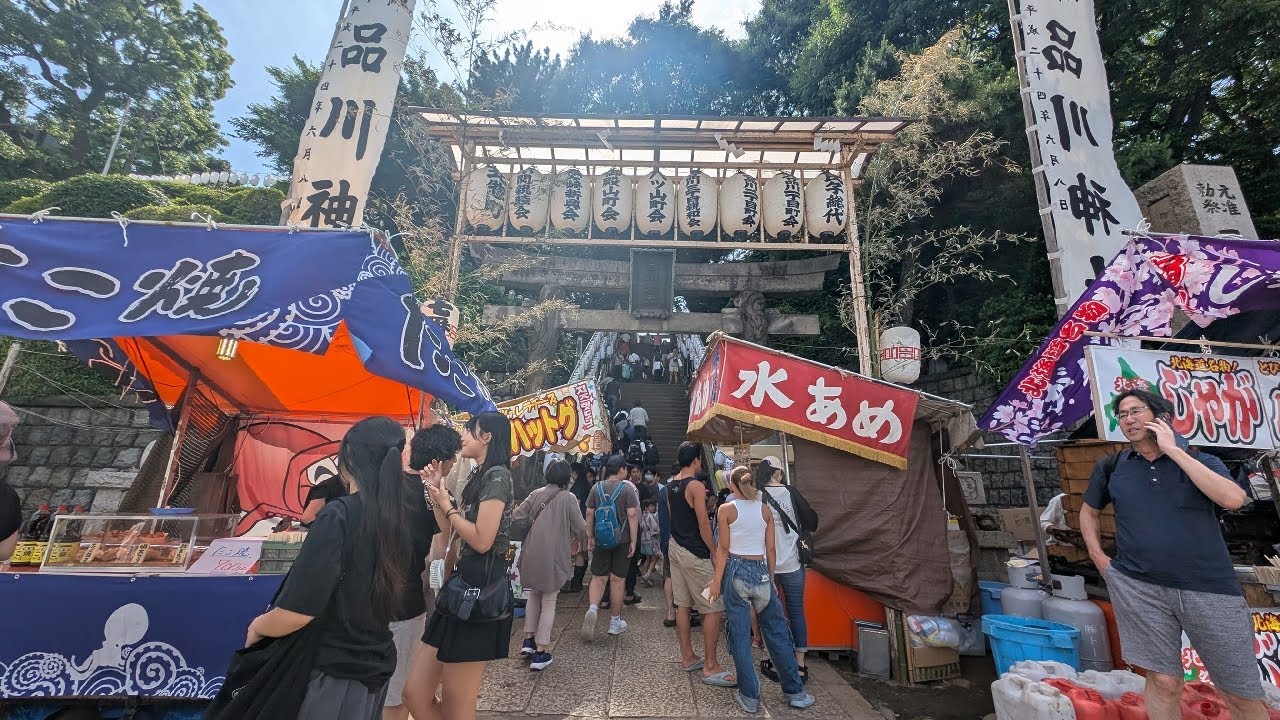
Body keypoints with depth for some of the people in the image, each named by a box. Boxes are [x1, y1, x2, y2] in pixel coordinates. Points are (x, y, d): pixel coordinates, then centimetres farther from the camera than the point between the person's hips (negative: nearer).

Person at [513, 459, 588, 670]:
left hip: (532, 554, 3)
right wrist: (579, 538, 13)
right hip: (555, 556, -3)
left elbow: (515, 517, -2)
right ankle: (541, 651, 12)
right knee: (549, 601, 10)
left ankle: (529, 639, 26)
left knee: (534, 594, 25)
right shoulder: (569, 498, -11)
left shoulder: (536, 494, -2)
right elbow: (581, 529, -9)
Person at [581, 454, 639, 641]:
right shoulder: (627, 488, -9)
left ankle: (592, 608, -14)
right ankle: (615, 622, 19)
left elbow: (589, 514, 4)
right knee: (617, 580, 7)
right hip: (622, 541, -3)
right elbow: (632, 516, -13)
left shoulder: (597, 487, 2)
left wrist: (590, 537, 12)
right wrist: (634, 541, -8)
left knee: (598, 577, 11)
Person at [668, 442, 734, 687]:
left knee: (683, 604, 15)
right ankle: (710, 667, 4)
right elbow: (704, 524, -18)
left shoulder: (671, 485, 7)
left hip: (675, 547, 9)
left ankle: (687, 657, 25)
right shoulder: (696, 486, -17)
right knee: (713, 608, -1)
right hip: (694, 553, -9)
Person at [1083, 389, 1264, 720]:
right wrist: (1098, 557, 6)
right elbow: (1088, 511, 18)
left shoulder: (1201, 461, 5)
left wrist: (1173, 450, -13)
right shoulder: (1111, 466, 6)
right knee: (1163, 682, 5)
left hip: (1210, 589, 1)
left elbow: (1233, 499, -16)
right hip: (1137, 587, 0)